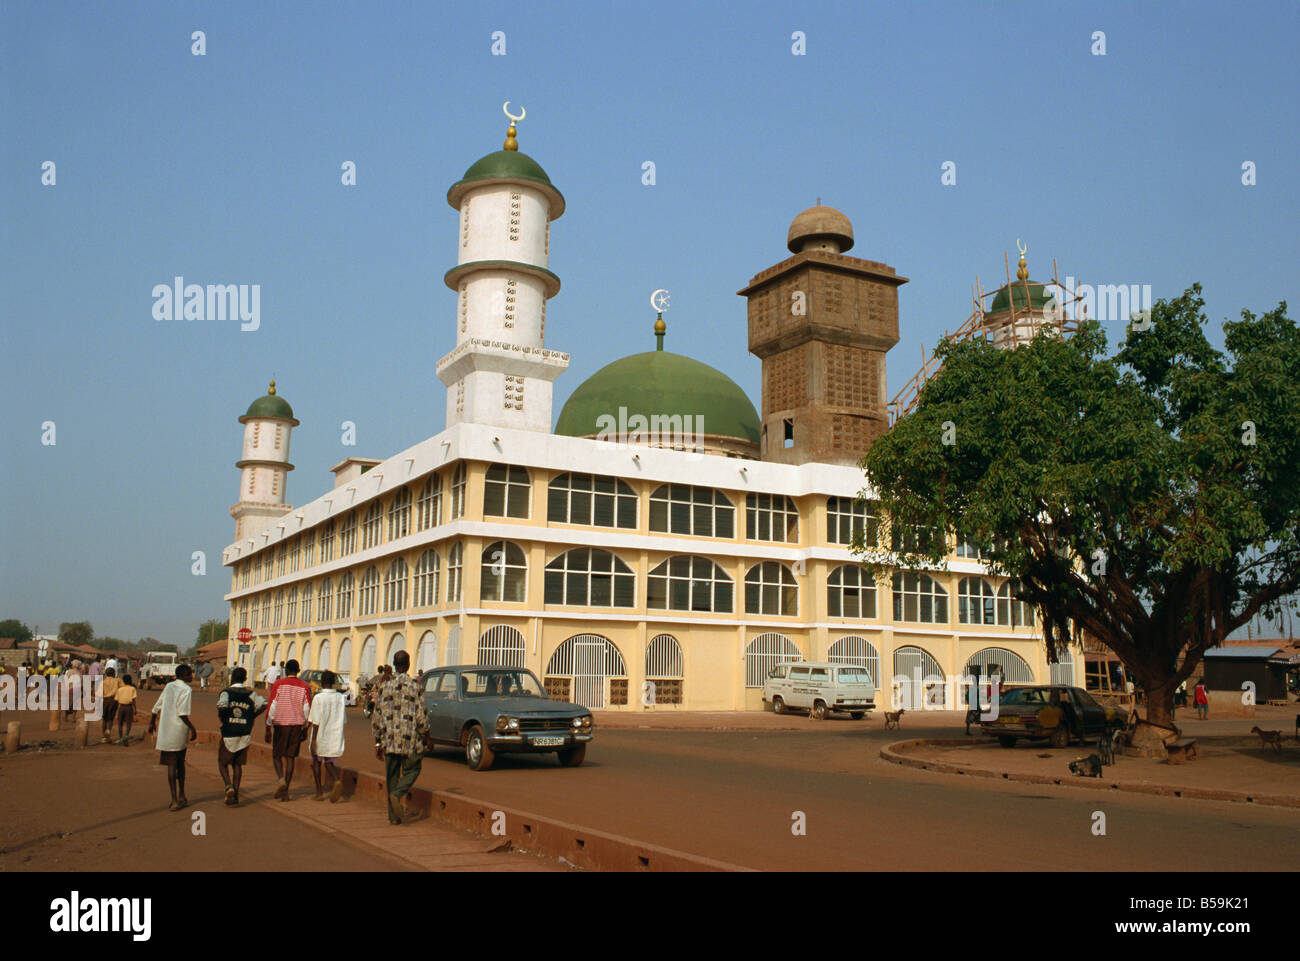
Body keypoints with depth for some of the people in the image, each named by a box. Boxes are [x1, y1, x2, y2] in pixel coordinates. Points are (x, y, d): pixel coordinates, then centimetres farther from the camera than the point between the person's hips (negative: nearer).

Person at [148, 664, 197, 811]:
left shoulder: (169, 687, 10)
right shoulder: (186, 690, -10)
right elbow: (182, 713, -19)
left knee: (172, 765, 3)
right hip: (180, 731, -5)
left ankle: (176, 800, 1)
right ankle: (181, 796, 18)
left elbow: (157, 706, 17)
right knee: (180, 763, 11)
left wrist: (152, 722, 31)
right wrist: (192, 728, -14)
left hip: (165, 731, 5)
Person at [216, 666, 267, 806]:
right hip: (245, 736, 3)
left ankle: (229, 786, -12)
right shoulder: (250, 693, 4)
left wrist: (222, 718, -6)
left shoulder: (226, 692, -7)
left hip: (229, 734, -3)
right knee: (238, 765, 13)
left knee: (222, 763, 13)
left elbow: (222, 706, -26)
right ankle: (235, 796, 10)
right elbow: (263, 704, -4)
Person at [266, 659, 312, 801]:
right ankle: (285, 790, 5)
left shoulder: (278, 684, -3)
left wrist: (268, 729, -2)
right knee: (291, 757, 8)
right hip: (297, 725, 2)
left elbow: (272, 707, -6)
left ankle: (281, 778, -15)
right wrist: (305, 729, 12)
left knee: (277, 754, 11)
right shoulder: (304, 687, 3)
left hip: (280, 724, -2)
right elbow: (307, 710, 2)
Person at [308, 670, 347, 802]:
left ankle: (319, 792, 17)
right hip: (336, 737, 3)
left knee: (316, 762, 16)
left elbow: (316, 721, -14)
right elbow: (344, 719, 8)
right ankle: (337, 780, -17)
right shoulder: (340, 697, 1)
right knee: (329, 763, 12)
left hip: (321, 737, -3)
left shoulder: (318, 698, -12)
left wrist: (314, 739, -12)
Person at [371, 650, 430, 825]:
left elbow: (377, 716, 7)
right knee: (411, 770, 12)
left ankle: (393, 815, 10)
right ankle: (397, 794, -13)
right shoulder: (413, 686, -7)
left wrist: (378, 742, 14)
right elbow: (421, 715, -8)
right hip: (410, 739, -4)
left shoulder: (385, 686, 4)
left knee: (392, 776, 11)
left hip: (389, 739, 4)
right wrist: (425, 736, 5)